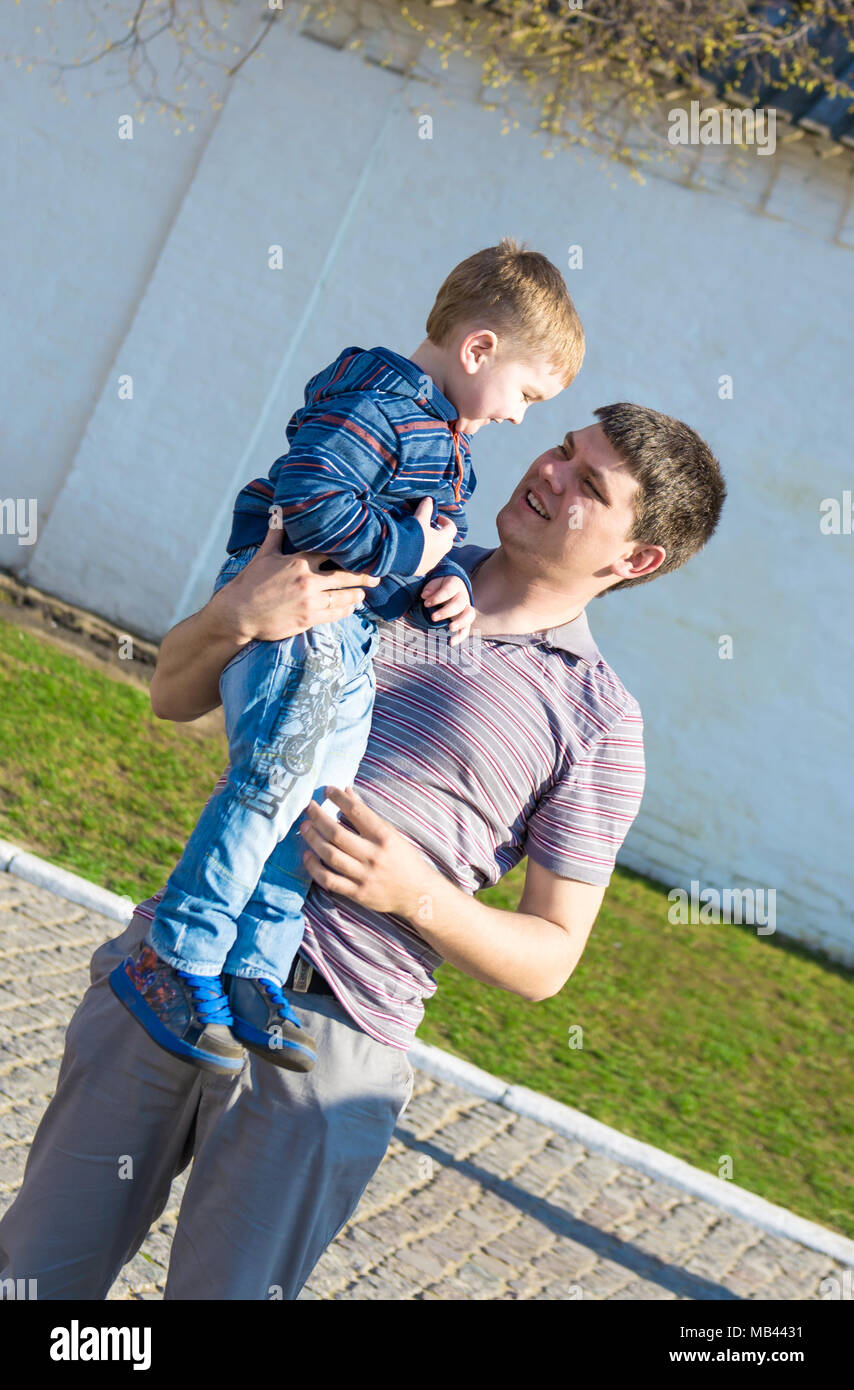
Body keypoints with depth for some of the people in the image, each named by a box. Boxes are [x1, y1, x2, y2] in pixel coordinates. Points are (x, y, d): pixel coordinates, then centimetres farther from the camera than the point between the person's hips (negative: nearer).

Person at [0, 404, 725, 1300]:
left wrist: (415, 893, -19)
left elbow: (549, 960, 0)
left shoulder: (600, 720, -2)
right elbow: (175, 698, 12)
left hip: (326, 1037, -3)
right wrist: (234, 614, -11)